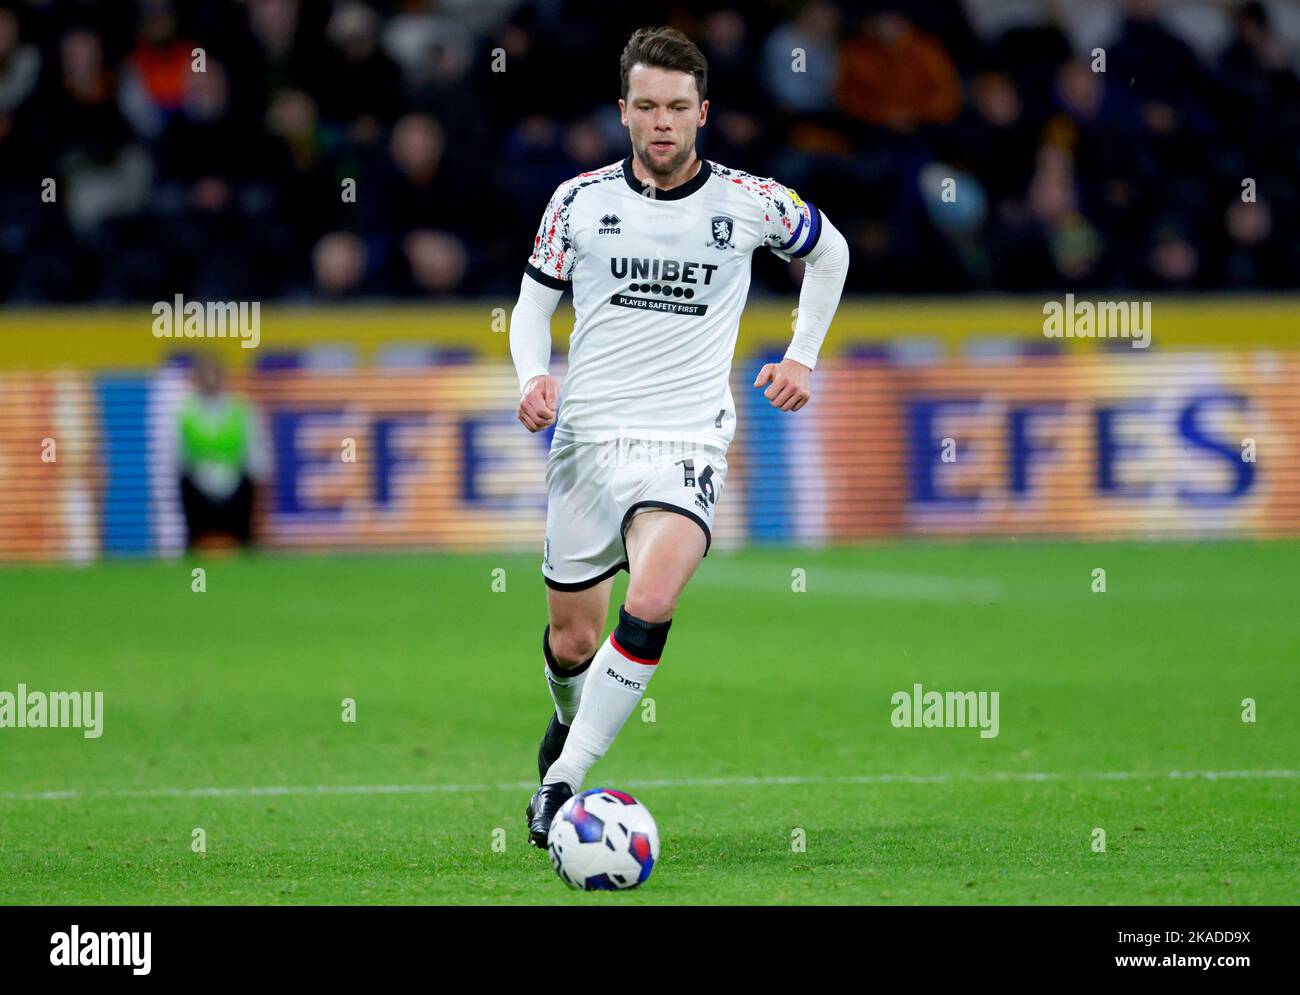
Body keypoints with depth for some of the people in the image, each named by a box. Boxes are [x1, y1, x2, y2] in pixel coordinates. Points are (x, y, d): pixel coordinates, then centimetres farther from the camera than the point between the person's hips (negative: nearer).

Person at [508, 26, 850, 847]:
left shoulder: (749, 201, 0)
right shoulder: (581, 200, 2)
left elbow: (830, 250, 20)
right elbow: (534, 302, 14)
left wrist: (804, 358, 14)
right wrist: (533, 376, -6)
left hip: (686, 442, -2)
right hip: (587, 439, 2)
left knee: (652, 602, -28)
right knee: (572, 638, 8)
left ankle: (564, 778, -19)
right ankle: (570, 723, 44)